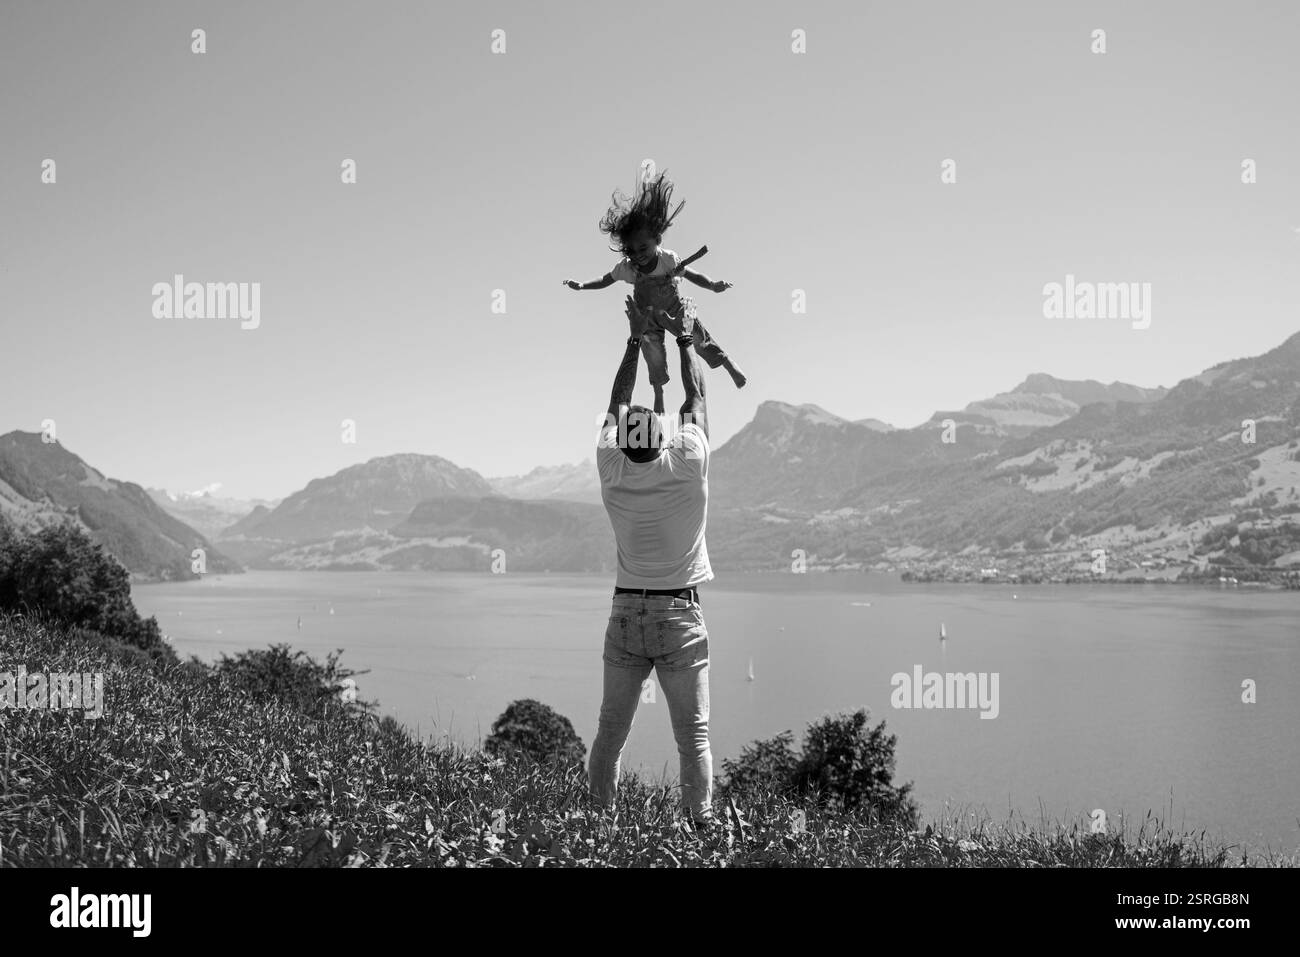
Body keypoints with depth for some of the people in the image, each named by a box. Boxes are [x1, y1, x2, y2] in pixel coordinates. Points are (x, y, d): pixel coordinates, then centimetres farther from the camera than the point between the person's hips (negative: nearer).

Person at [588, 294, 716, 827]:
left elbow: (617, 402, 12)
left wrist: (636, 339, 20)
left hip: (626, 614, 2)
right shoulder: (687, 466, -9)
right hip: (680, 614, -2)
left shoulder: (612, 470, -4)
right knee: (693, 733, -1)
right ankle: (700, 823, -4)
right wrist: (685, 343, 22)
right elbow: (696, 399, 8)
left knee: (611, 728, 7)